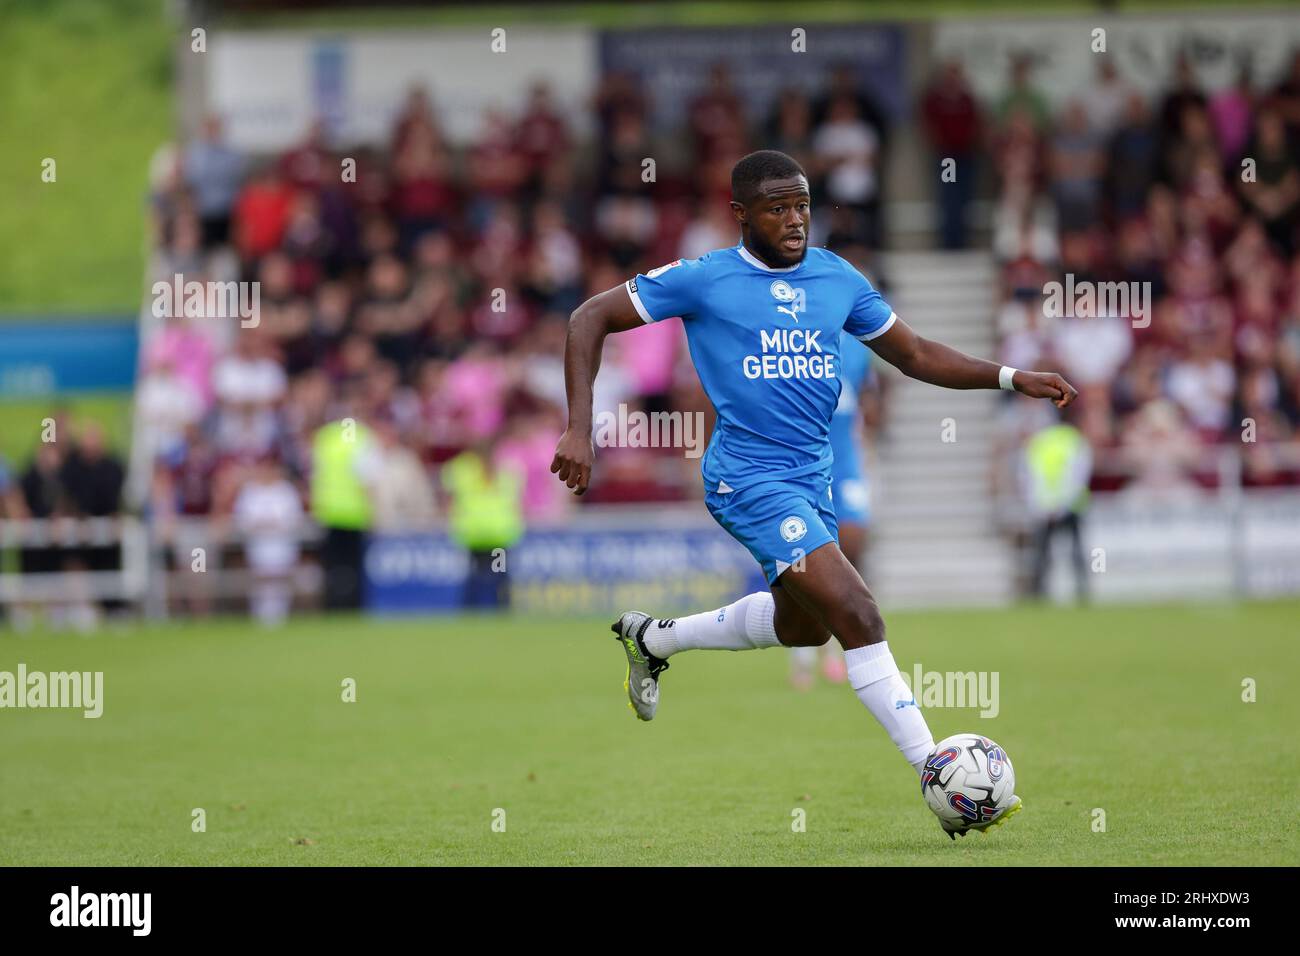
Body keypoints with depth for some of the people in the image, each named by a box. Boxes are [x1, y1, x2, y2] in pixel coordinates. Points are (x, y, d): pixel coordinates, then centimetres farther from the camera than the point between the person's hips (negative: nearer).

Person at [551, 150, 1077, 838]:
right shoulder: (705, 279, -8)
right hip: (750, 478, -8)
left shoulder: (837, 279, 7)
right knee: (857, 613, -19)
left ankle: (650, 638, 44)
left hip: (811, 477, 8)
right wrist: (579, 430, -14)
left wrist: (1012, 379, 4)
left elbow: (914, 355, 16)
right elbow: (590, 320, -4)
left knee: (802, 624, 25)